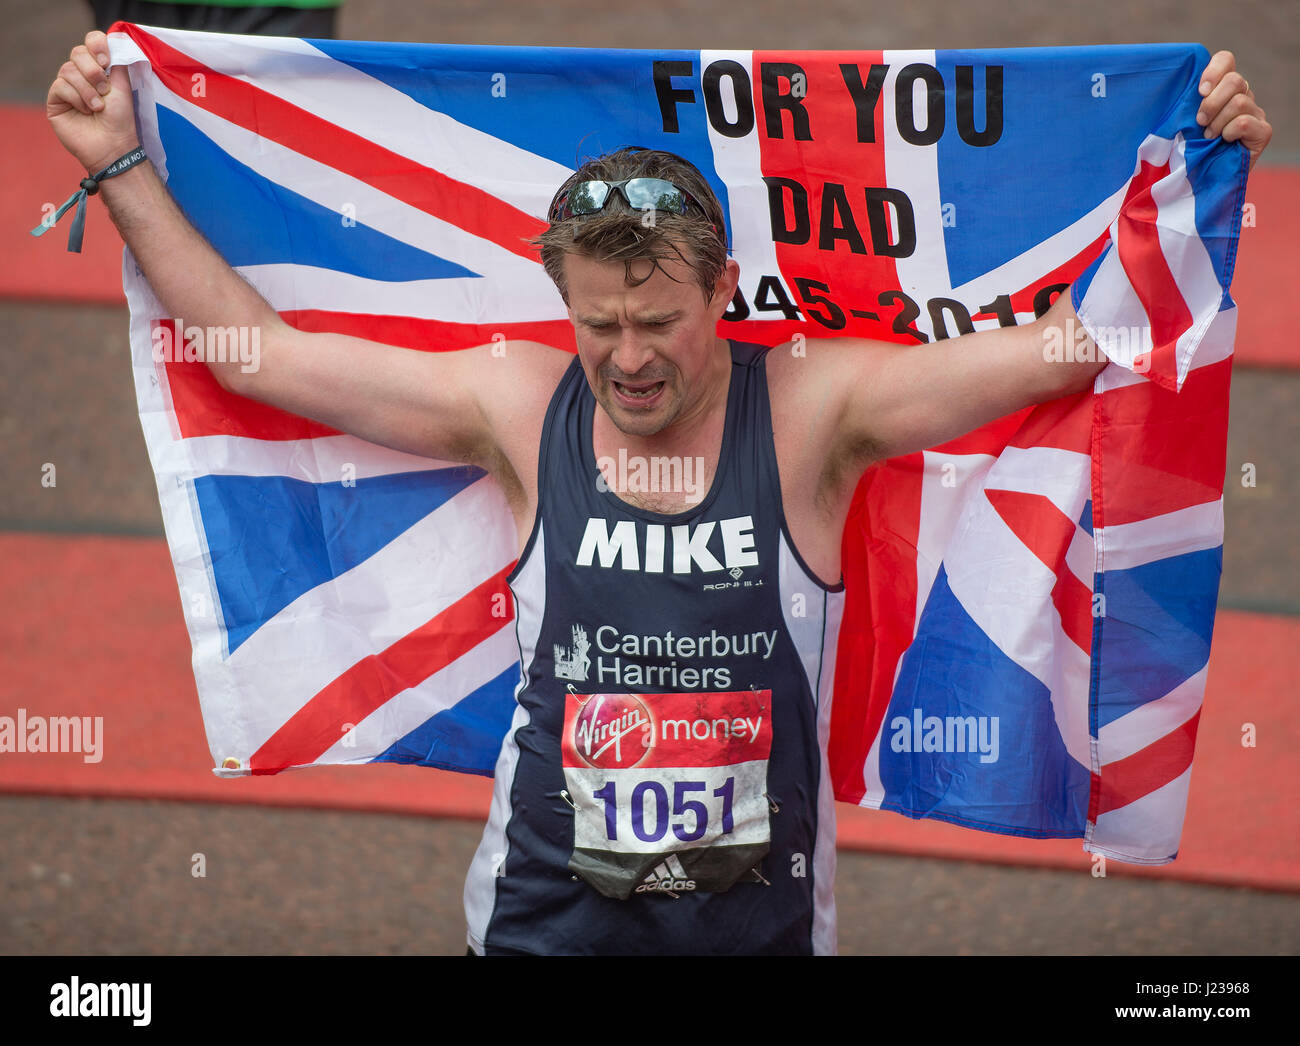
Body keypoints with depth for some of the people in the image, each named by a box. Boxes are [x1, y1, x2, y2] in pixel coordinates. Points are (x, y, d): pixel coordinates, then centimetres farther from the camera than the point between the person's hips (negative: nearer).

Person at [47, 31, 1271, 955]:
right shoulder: (518, 405, -7)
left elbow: (1071, 346, -10)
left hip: (761, 912, -1)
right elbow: (254, 349, -1)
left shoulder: (811, 407, -11)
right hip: (547, 912, 1)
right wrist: (121, 169, -2)